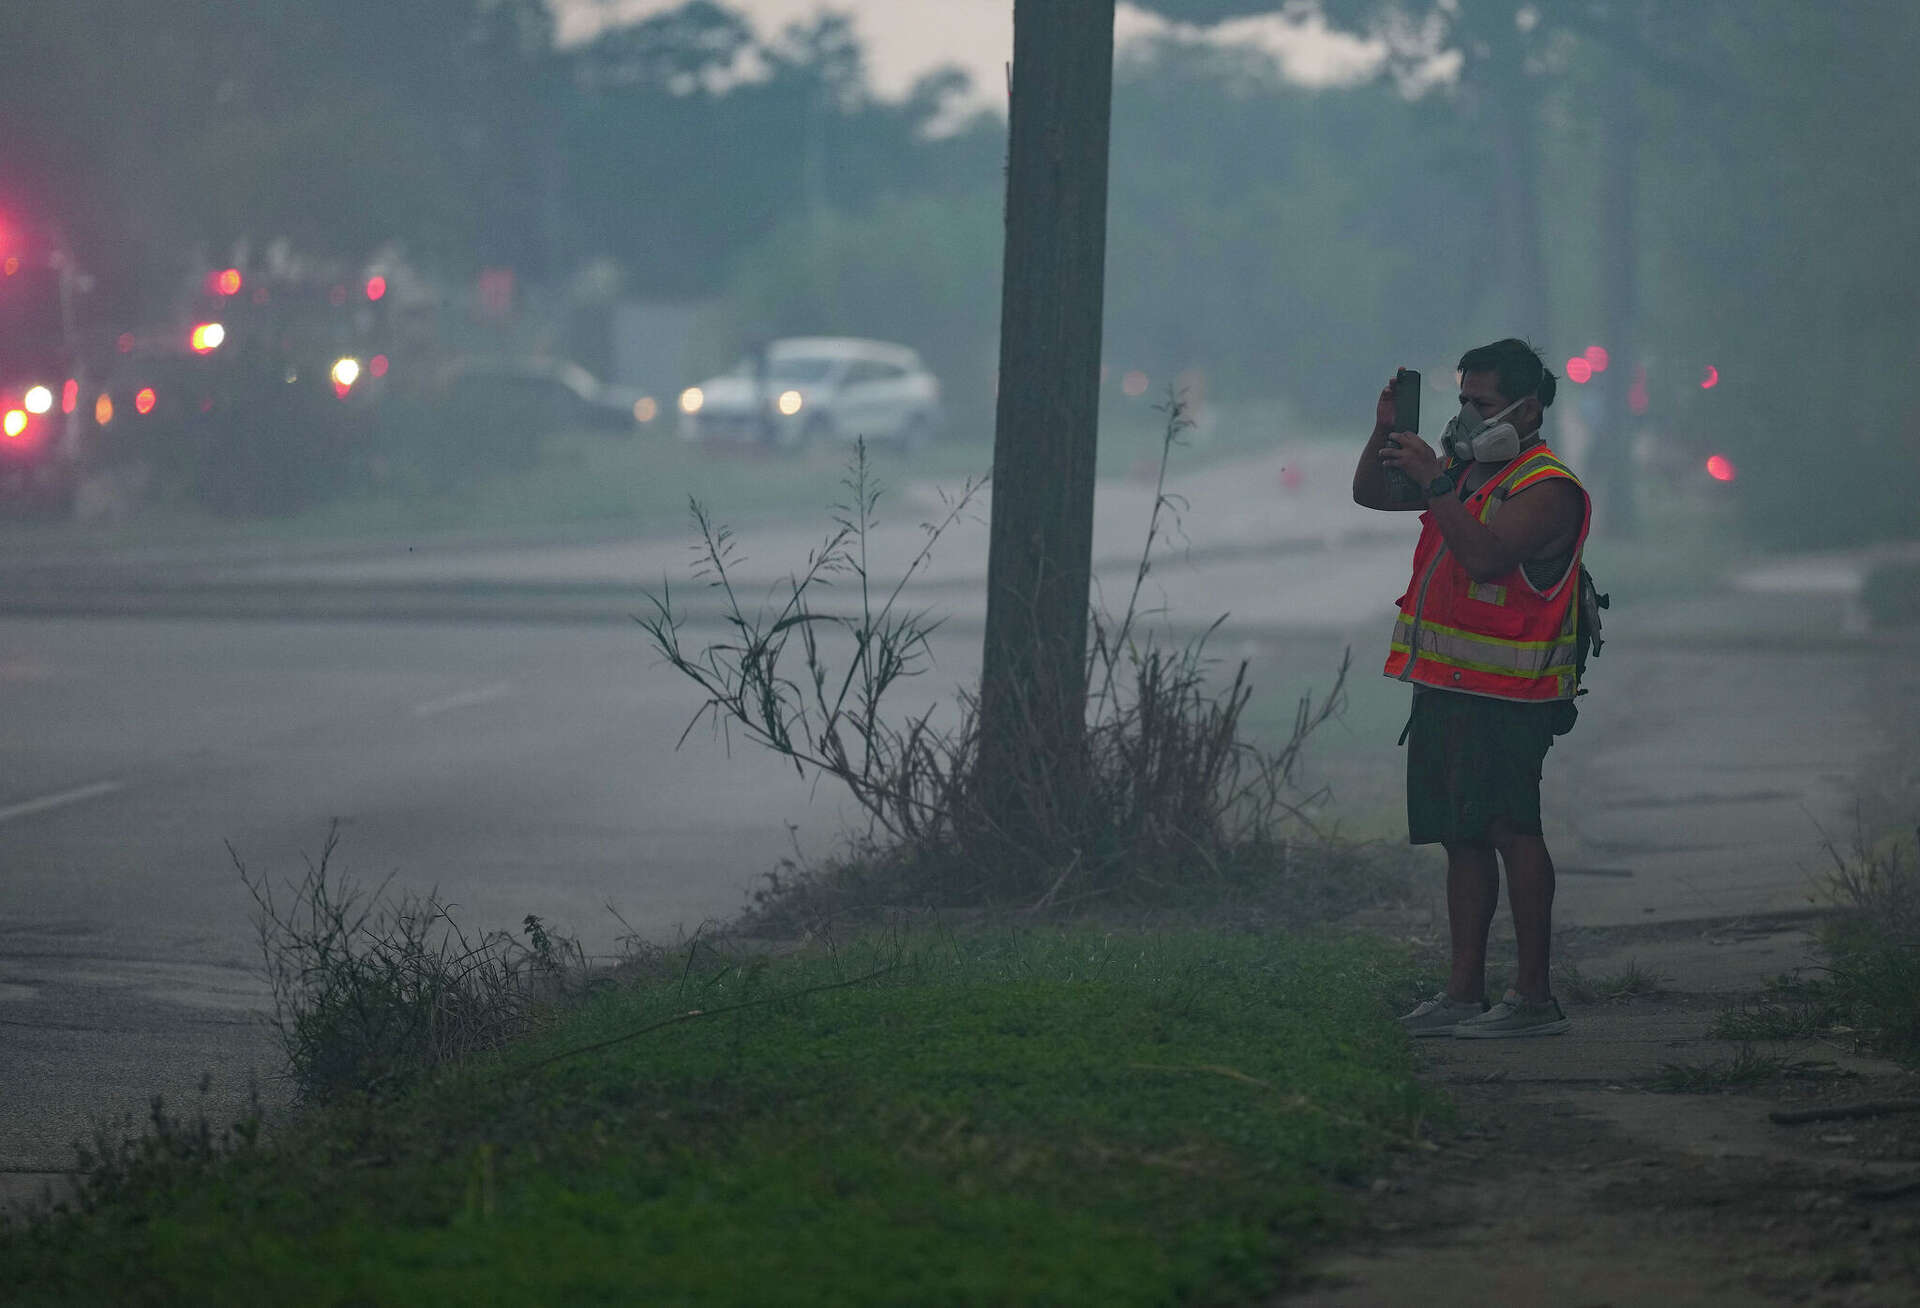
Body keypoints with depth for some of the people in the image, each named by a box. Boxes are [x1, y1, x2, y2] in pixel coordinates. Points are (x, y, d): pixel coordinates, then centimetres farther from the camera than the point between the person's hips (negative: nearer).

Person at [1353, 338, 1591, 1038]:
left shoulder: (1546, 489, -10)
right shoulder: (1466, 471, 18)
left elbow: (1485, 555, -24)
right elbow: (1370, 495, 21)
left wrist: (1434, 485, -22)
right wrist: (1386, 435, 3)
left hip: (1503, 697, -9)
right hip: (1446, 687, 9)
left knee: (1511, 830, -12)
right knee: (1464, 838, 10)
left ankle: (1534, 995, -11)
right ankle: (1463, 992, 13)